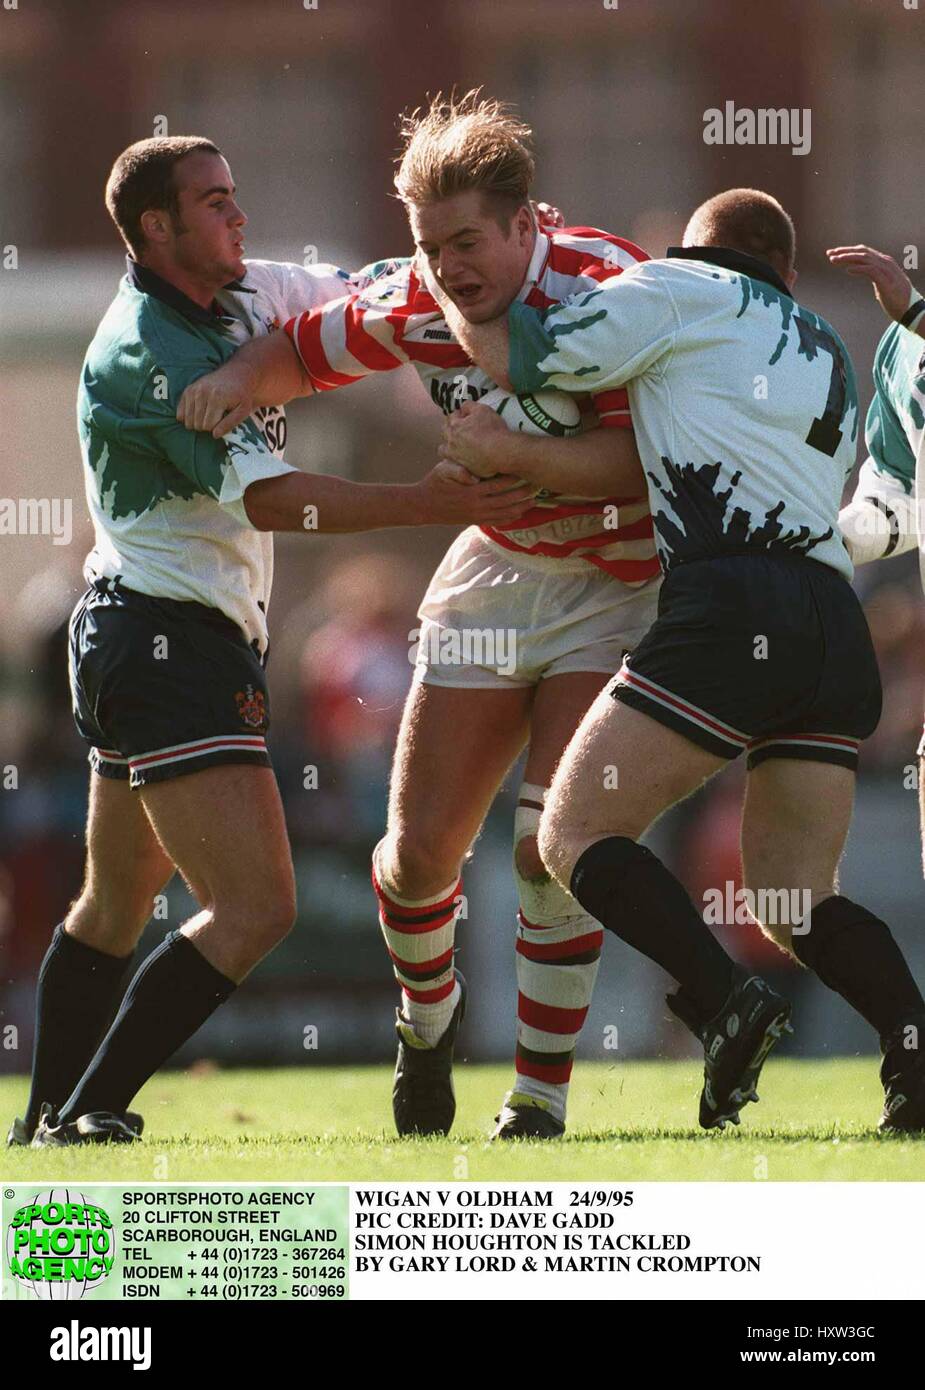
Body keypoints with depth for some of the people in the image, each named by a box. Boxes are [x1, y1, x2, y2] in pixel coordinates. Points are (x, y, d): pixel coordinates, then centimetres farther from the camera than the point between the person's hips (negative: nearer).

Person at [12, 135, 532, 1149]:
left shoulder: (241, 297, 7)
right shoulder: (144, 354, -21)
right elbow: (265, 498, -26)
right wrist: (429, 504, -30)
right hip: (165, 640, -11)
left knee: (115, 903, 19)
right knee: (253, 906, -16)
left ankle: (49, 1121, 29)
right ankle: (90, 1112, -15)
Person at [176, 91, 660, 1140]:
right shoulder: (415, 306, -6)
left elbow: (647, 462, -30)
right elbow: (301, 349, 11)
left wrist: (511, 451, -40)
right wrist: (240, 378, -11)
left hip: (621, 581, -5)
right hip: (498, 574, 5)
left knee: (553, 846, -18)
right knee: (420, 849, 4)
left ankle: (542, 1096, -4)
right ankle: (425, 1024, 36)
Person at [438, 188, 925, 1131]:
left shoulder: (682, 290, 9)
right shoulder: (829, 354, 29)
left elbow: (511, 354, 4)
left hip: (731, 610, -7)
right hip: (839, 625, 7)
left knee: (574, 836, -1)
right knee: (794, 903, 8)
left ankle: (725, 1002, -22)